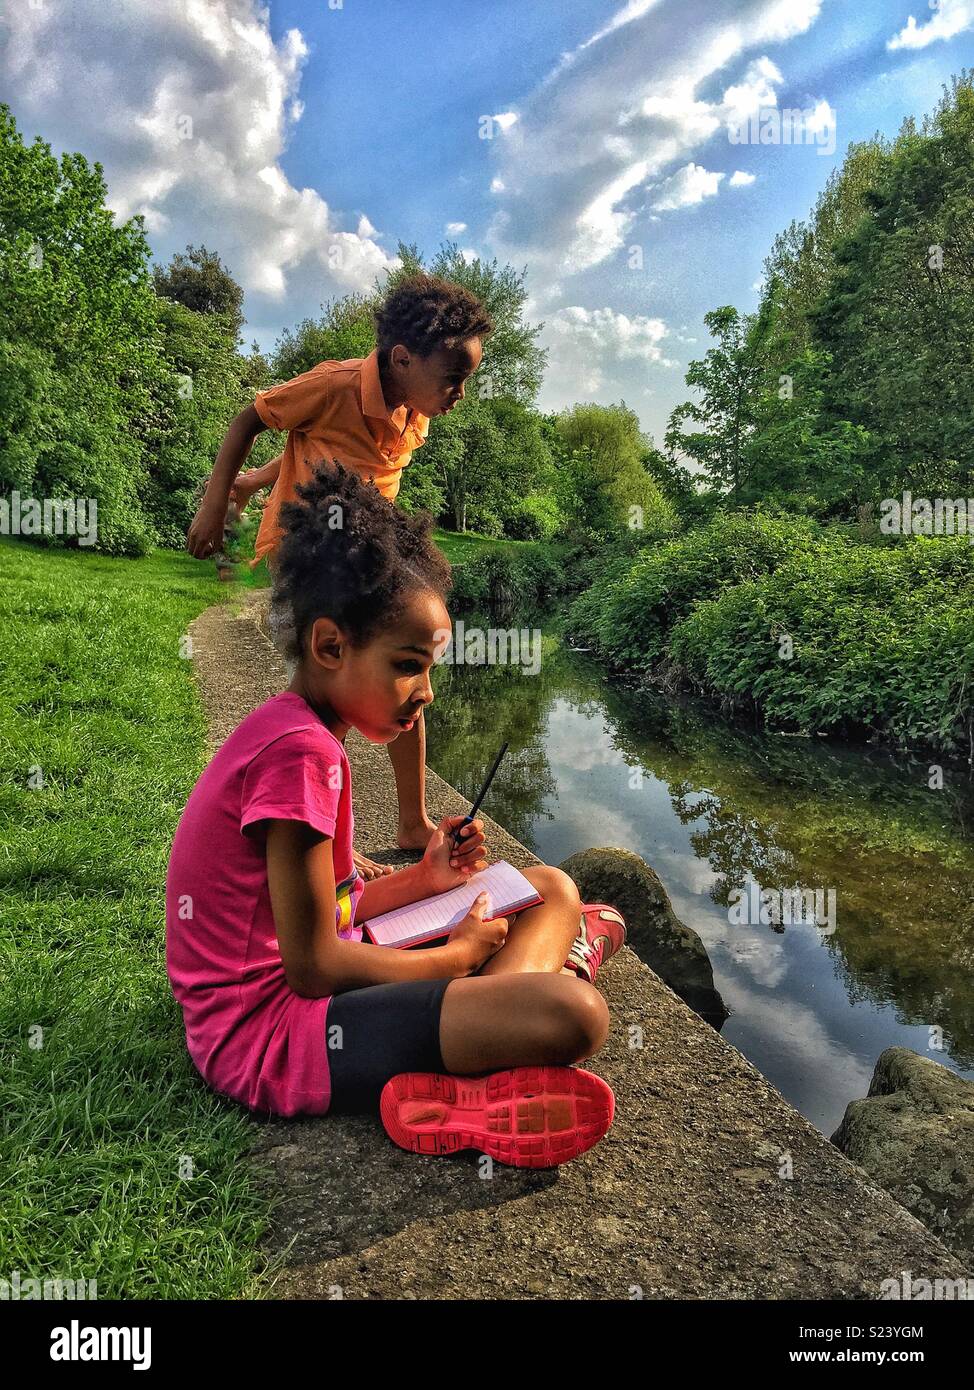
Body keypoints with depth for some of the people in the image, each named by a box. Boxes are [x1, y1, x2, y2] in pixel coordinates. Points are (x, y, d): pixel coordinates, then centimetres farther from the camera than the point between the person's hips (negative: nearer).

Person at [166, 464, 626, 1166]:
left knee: (552, 890, 15)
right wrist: (456, 955, -9)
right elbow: (313, 966, -22)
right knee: (571, 1015, -30)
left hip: (295, 988, 10)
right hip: (263, 1034, -10)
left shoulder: (290, 728, 9)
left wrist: (423, 879, -1)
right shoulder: (302, 751, -23)